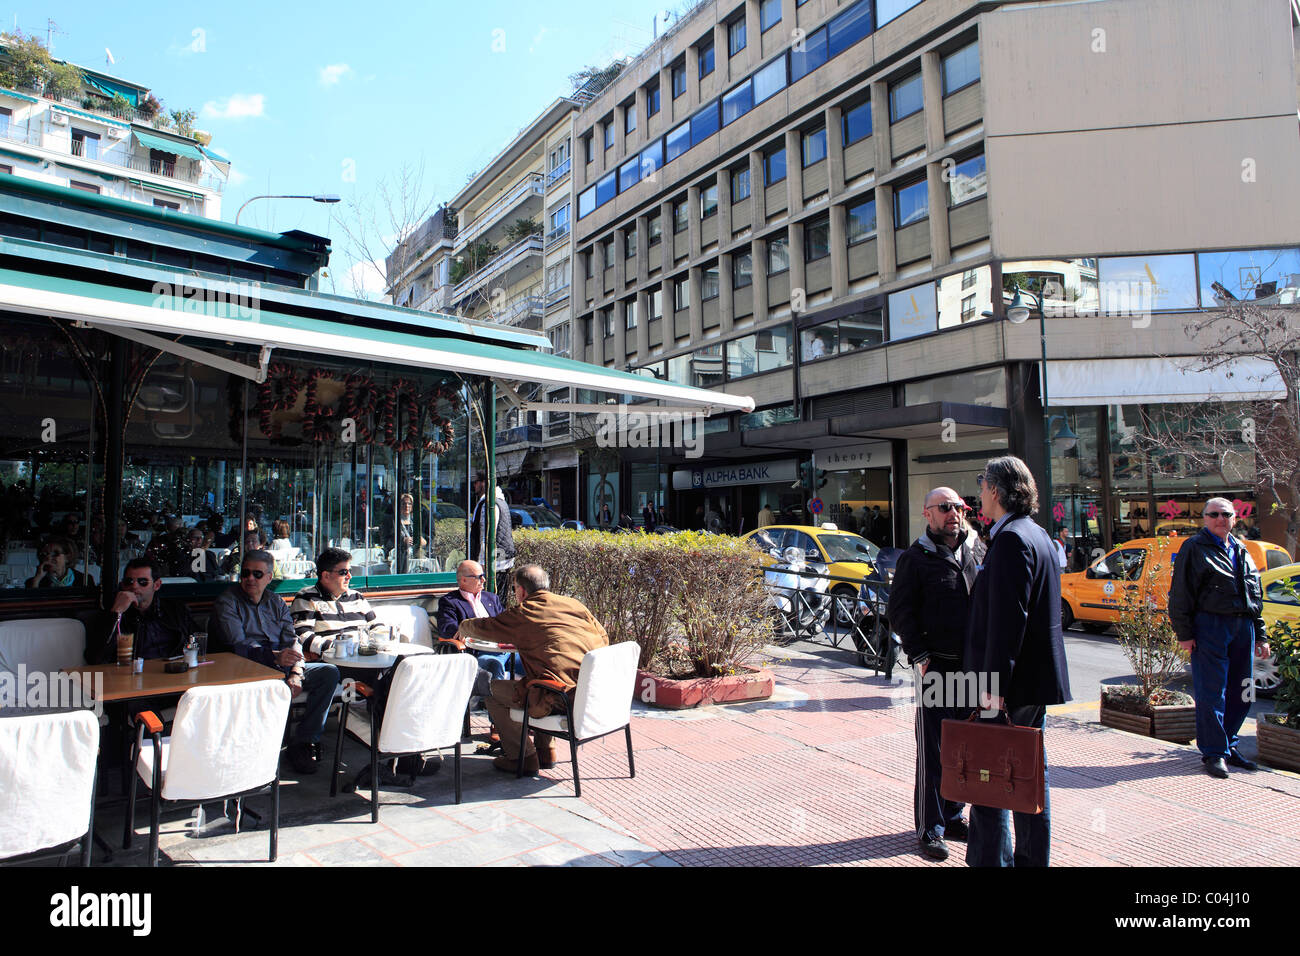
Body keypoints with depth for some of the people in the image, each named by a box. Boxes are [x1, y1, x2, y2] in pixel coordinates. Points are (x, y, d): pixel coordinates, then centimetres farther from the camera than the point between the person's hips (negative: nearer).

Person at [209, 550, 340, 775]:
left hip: (283, 668, 6)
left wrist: (296, 673, -13)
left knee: (329, 672, -13)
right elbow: (237, 647, -14)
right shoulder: (226, 602, -1)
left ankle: (304, 740, -9)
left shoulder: (275, 602, 16)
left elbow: (291, 640, 7)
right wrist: (275, 657, -30)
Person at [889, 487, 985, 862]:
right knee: (933, 750, 0)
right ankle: (930, 829, 10)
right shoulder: (915, 558, -3)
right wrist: (919, 656, -13)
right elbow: (900, 612, -4)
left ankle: (953, 816, 29)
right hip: (936, 666, -5)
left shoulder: (978, 552, 10)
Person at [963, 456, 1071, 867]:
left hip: (1013, 680, -10)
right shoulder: (1037, 534, 13)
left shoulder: (1010, 539, -18)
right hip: (1037, 678, 10)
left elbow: (1007, 619, -23)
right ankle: (1032, 858, 30)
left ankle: (991, 858, 3)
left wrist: (992, 685, -22)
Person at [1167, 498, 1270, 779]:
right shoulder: (1194, 548, 0)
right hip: (1210, 626, -6)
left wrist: (1260, 635, 17)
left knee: (1240, 693, 10)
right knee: (1211, 693, -4)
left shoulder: (1242, 552, 18)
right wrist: (1184, 633, -10)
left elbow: (1256, 596, 23)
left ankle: (1228, 746, 24)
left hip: (1243, 627, 6)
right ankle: (1214, 753, 3)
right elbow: (1180, 595, -5)